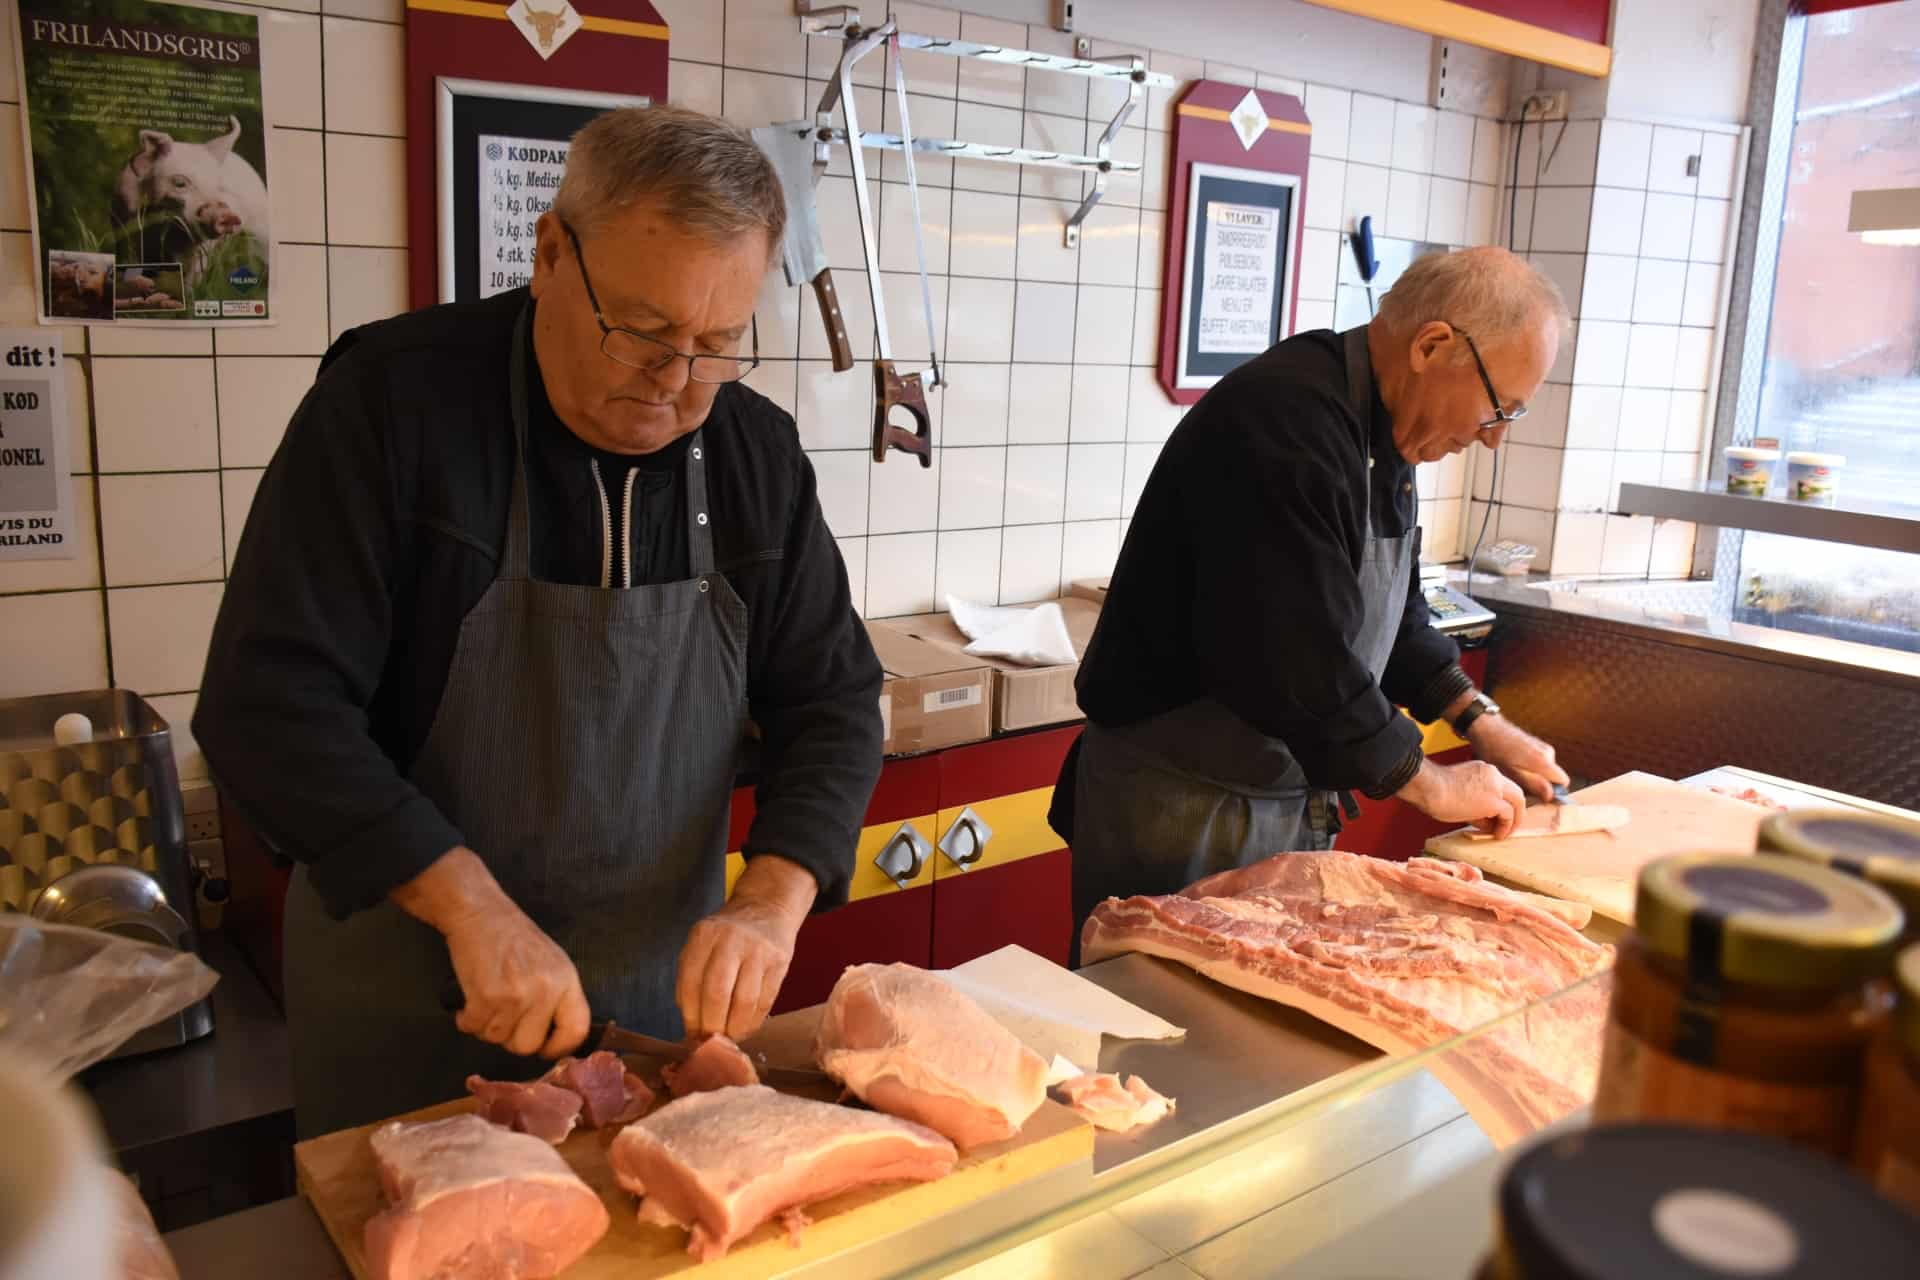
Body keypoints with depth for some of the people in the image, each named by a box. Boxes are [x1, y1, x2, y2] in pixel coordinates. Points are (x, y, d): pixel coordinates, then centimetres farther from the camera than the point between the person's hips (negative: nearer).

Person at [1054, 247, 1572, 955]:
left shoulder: (1380, 431, 7)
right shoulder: (1286, 419, -25)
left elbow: (1393, 615, 20)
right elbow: (1297, 660, -29)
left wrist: (1481, 720, 8)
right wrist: (1431, 785, -16)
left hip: (1289, 794, 10)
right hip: (1183, 809, -9)